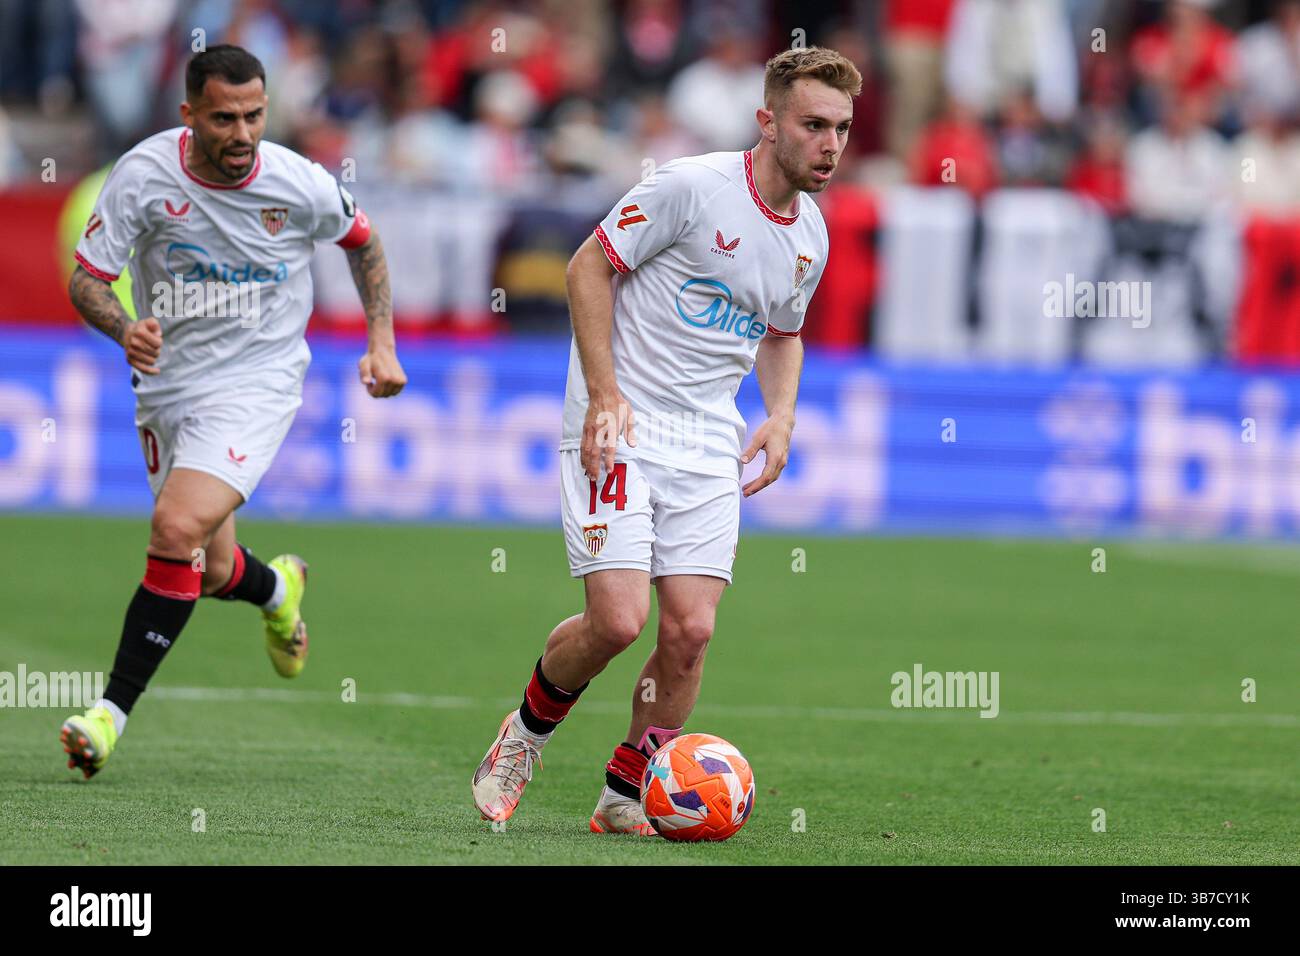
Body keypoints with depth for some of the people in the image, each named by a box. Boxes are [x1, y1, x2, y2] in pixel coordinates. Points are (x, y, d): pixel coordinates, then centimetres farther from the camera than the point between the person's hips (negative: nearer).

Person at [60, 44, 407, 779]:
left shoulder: (300, 184, -12)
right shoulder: (145, 174, -14)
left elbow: (362, 240, 9)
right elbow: (86, 279, -11)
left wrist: (382, 344, 4)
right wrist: (125, 330, -33)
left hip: (257, 381, -3)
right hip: (169, 383, 3)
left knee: (178, 530, -24)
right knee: (211, 573, 10)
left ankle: (114, 710, -17)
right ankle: (278, 589, 49)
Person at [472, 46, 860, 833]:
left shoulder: (811, 238, 10)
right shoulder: (692, 186, -13)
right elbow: (590, 265, -8)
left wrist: (782, 415, 9)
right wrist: (605, 394, -15)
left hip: (708, 444, 6)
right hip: (618, 429, -6)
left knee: (691, 630, -5)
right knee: (618, 620, -16)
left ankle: (625, 797, 12)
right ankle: (528, 731, 14)